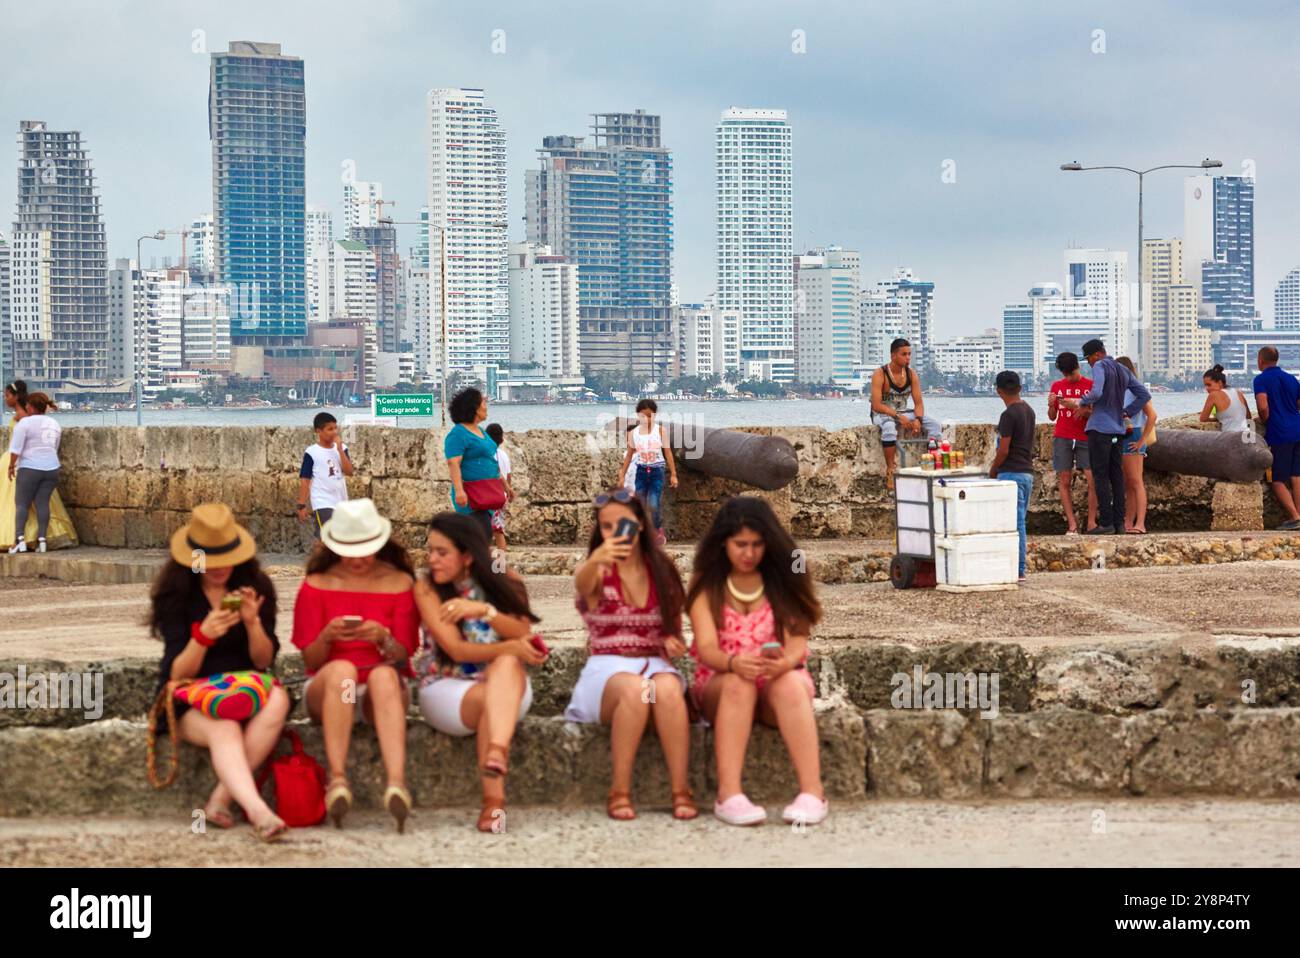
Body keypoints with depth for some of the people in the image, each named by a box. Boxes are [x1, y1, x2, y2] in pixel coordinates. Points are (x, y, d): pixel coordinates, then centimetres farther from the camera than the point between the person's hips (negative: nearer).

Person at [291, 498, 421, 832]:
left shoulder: (399, 583, 6)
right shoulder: (316, 585, 6)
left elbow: (402, 656, 1)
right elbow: (309, 659, 2)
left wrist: (383, 638, -22)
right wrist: (326, 637, -20)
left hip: (386, 684, 0)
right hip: (326, 689, 0)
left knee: (383, 674, -38)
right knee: (342, 669, -37)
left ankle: (396, 784, -57)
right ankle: (338, 780, -45)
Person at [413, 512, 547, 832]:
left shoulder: (506, 583, 8)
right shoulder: (427, 589, 0)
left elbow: (524, 636, -7)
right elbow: (456, 650, -12)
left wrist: (485, 610, -23)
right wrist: (510, 647, -27)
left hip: (508, 686, 1)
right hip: (446, 687, -1)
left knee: (507, 665, -35)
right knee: (489, 700, -35)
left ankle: (496, 754, -60)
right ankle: (494, 799, -45)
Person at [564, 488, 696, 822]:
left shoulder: (662, 571, 12)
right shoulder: (596, 572, 2)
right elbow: (582, 582, -26)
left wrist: (673, 642, -4)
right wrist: (596, 560, -51)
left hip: (656, 666, 2)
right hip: (607, 671, -2)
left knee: (668, 689, -37)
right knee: (634, 689, -39)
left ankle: (681, 790, -33)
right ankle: (619, 792, -31)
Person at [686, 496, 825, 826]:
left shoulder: (783, 579, 5)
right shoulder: (706, 584, 2)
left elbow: (797, 640, -7)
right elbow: (707, 647, -11)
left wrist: (785, 662, -32)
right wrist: (733, 662, -34)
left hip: (780, 679, 0)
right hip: (720, 683, 0)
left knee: (790, 683, -35)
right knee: (738, 683, -36)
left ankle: (813, 792, -45)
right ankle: (729, 795, -47)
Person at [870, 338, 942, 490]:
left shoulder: (911, 375, 0)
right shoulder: (880, 375, -16)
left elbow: (918, 402, -2)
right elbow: (876, 405, -22)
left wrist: (918, 419, -24)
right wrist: (898, 416, -32)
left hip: (903, 414, 6)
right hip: (883, 414, -6)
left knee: (934, 424, -14)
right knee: (889, 428, -41)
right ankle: (890, 471, -33)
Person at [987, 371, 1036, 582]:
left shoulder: (1009, 415, -15)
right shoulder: (1029, 411, 12)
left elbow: (1004, 450, -17)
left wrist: (993, 470, 0)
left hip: (1011, 473, -9)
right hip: (1028, 472, 9)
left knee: (1015, 524, -6)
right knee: (1020, 523, 12)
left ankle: (1018, 571, -6)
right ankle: (1019, 569, 14)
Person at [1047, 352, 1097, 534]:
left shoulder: (1091, 385, 4)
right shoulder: (1057, 386, 11)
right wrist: (1051, 405, -6)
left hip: (1085, 438, -2)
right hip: (1062, 438, 2)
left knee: (1093, 479, -10)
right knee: (1064, 481, -3)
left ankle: (1091, 522, -2)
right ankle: (1072, 524, -1)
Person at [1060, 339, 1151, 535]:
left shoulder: (1100, 367, -7)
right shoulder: (1123, 371, 15)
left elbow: (1096, 393, -23)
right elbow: (1144, 395, 16)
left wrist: (1080, 403, -6)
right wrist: (1126, 413, 15)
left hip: (1099, 428, -7)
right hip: (1118, 429, 7)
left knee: (1100, 476, -5)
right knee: (1116, 476, 9)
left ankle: (1106, 523, -9)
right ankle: (1119, 522, 8)